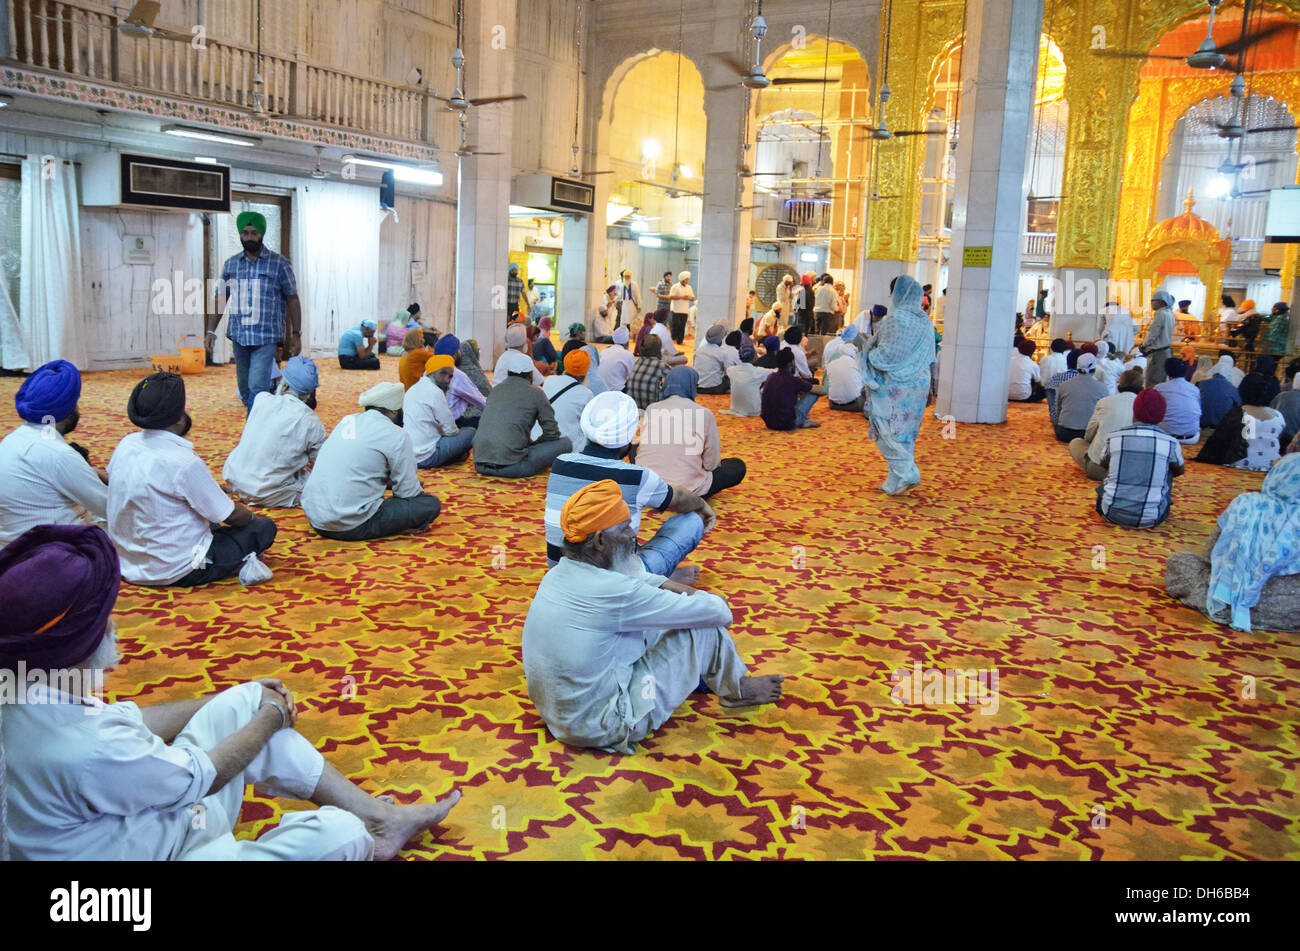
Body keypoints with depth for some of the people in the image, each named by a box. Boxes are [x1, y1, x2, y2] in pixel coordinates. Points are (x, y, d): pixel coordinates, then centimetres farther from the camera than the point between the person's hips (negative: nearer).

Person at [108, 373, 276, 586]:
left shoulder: (125, 445, -3)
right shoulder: (183, 462, -25)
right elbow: (230, 516, -15)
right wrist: (253, 517, 10)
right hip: (175, 572, -8)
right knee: (265, 528, 4)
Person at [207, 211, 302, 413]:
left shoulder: (280, 264, -1)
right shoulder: (230, 264, 10)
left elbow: (293, 300, 2)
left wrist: (296, 335, -1)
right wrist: (210, 330, 5)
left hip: (266, 338, -5)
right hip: (239, 336, 5)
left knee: (257, 387, -16)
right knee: (245, 390, 13)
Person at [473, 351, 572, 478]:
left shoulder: (496, 389, 16)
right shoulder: (535, 393, 3)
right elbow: (552, 433, 5)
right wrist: (533, 445, 22)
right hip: (510, 467, -5)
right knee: (565, 443, 4)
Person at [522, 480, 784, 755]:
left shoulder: (558, 573, -2)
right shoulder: (614, 592, -27)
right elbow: (718, 612, -17)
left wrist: (671, 586, 9)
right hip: (602, 729, -9)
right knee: (705, 628, -5)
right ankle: (735, 690, 24)